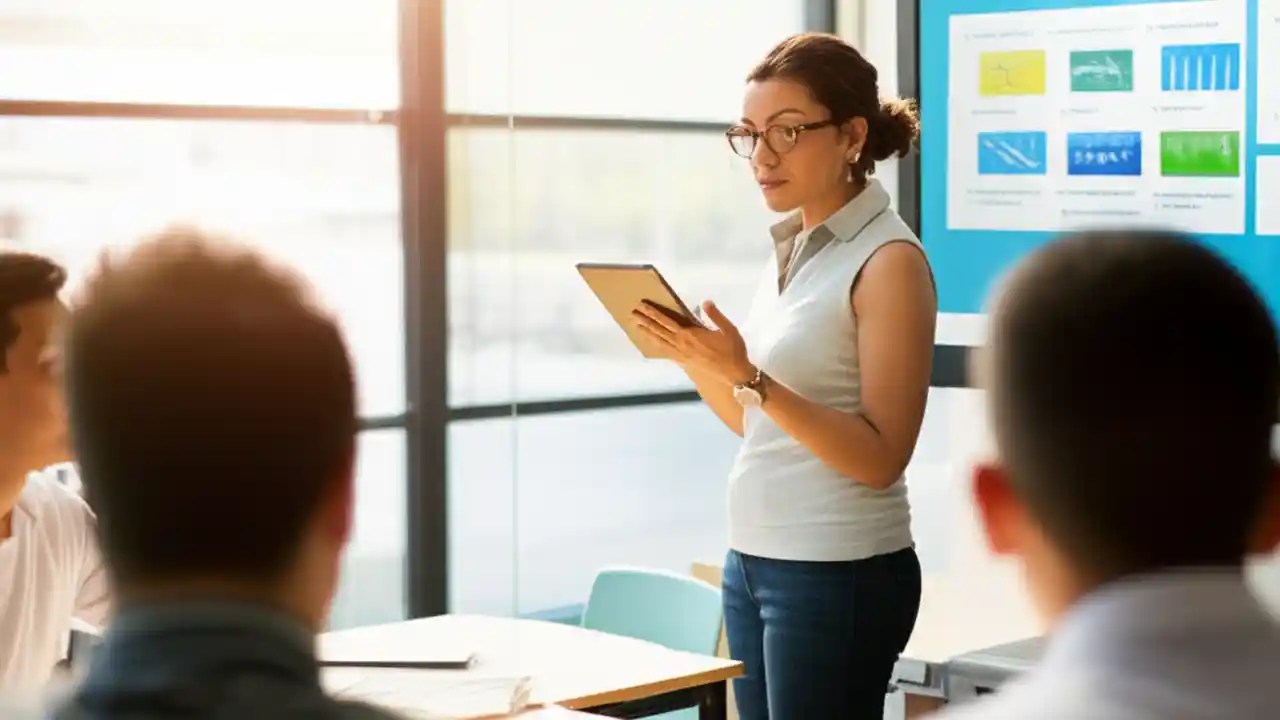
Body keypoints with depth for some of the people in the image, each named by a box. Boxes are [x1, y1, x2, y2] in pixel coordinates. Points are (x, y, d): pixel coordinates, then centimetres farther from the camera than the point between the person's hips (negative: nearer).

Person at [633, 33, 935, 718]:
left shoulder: (888, 260, -13)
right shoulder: (790, 248, 10)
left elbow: (880, 457, -17)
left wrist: (749, 377, -25)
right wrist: (695, 359, 0)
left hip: (839, 572, -7)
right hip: (753, 557, 8)